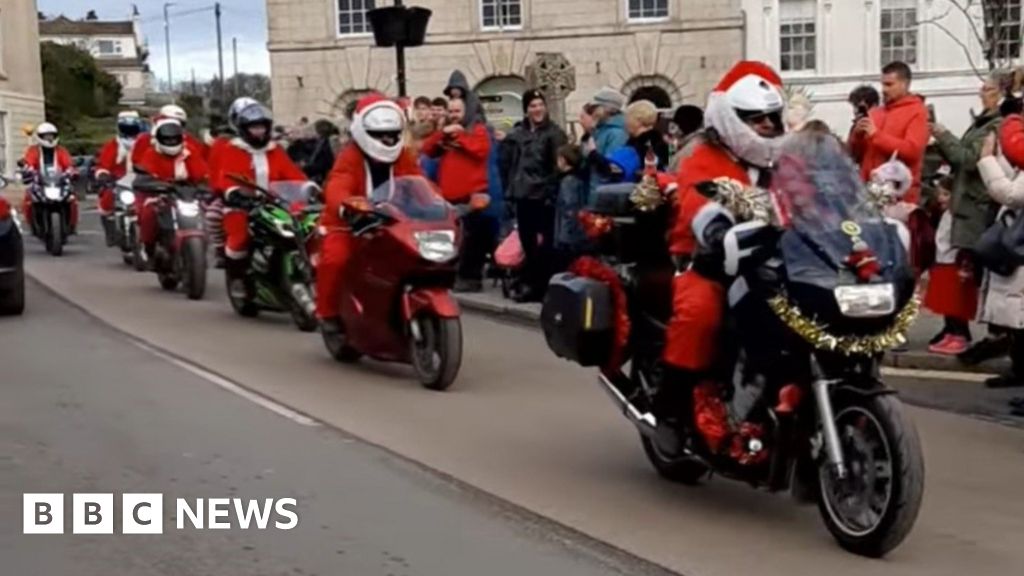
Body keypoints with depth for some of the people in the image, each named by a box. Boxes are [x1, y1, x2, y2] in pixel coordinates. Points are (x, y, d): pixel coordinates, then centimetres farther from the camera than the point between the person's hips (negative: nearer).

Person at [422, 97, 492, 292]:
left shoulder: (478, 130, 2)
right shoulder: (445, 132, 23)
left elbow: (481, 150, -16)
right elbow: (428, 150, 10)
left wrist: (459, 136, -9)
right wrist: (442, 133, -4)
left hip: (472, 193, -7)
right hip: (448, 194, 7)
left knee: (472, 238, -7)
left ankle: (472, 277, -5)